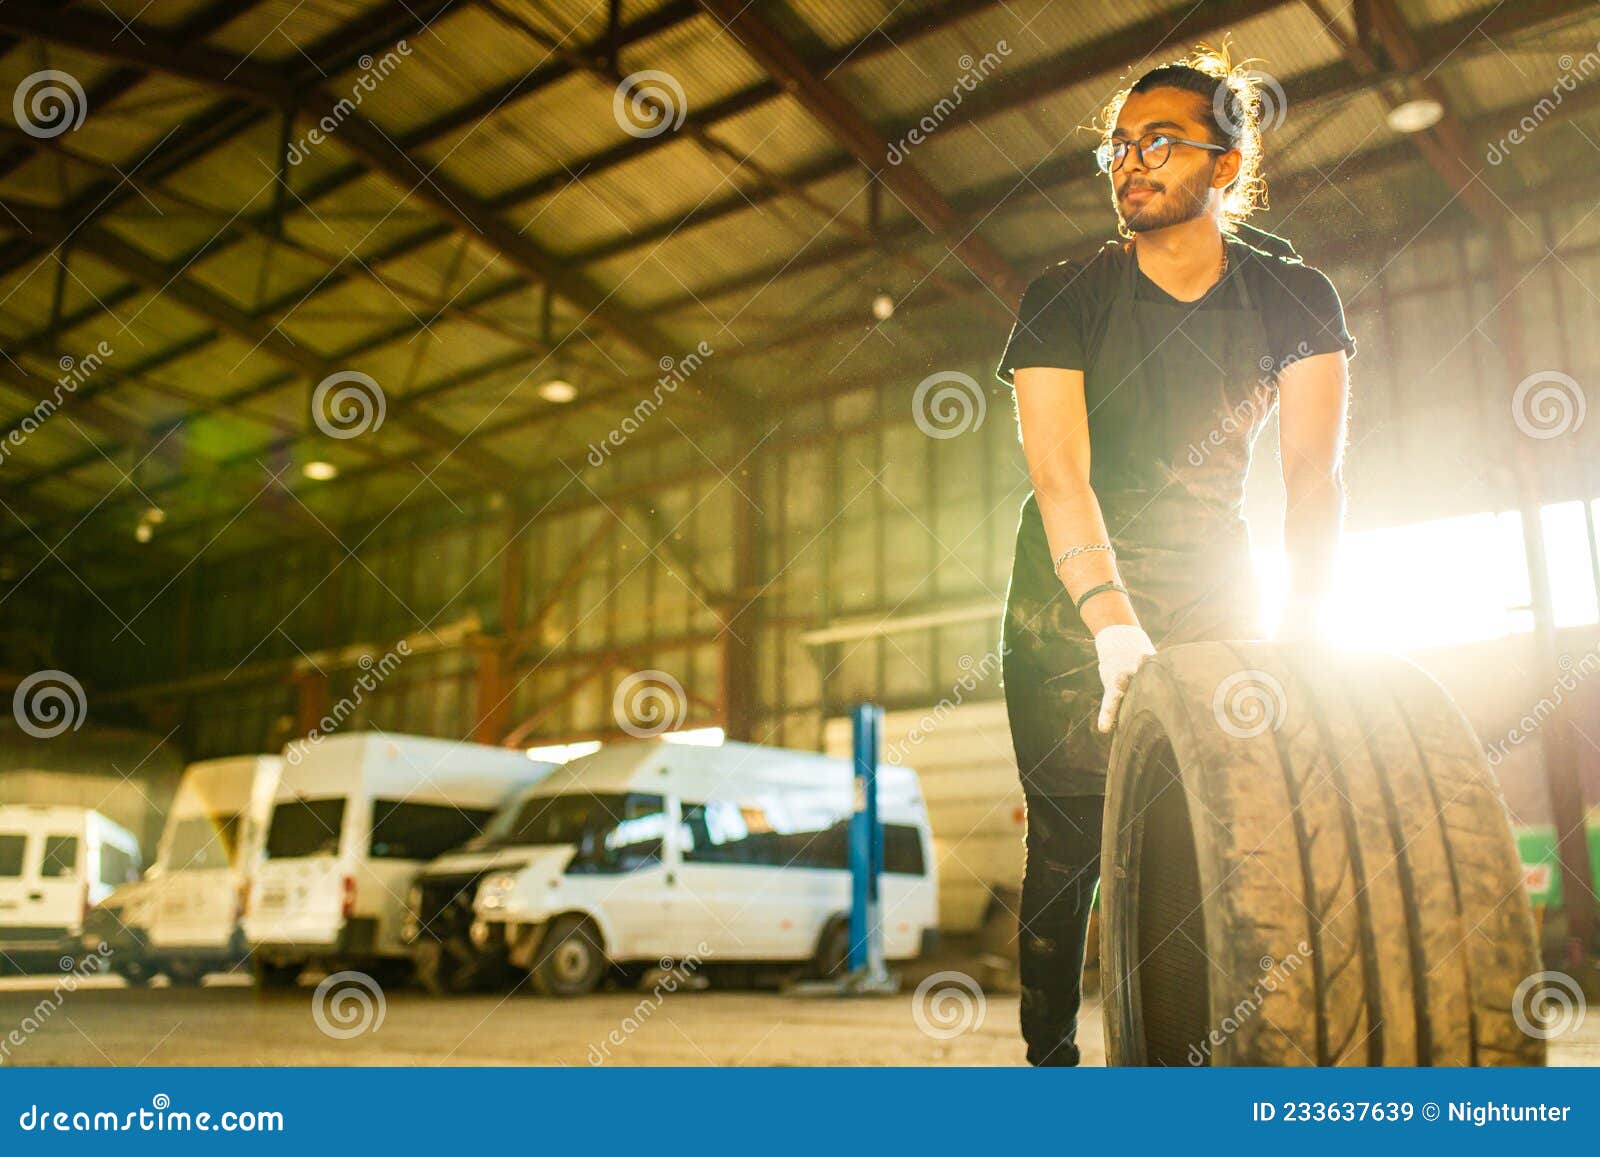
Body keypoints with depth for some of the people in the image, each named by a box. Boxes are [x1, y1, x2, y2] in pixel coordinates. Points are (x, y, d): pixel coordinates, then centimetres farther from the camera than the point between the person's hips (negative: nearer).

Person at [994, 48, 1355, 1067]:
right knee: (1073, 836, -8)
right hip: (1070, 595, -2)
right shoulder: (1064, 299, -9)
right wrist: (1114, 629, -36)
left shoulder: (1295, 298, -3)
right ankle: (1050, 1056, 2)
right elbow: (1059, 475, -21)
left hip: (1211, 585, 2)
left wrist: (1301, 637, -27)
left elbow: (1314, 471, -12)